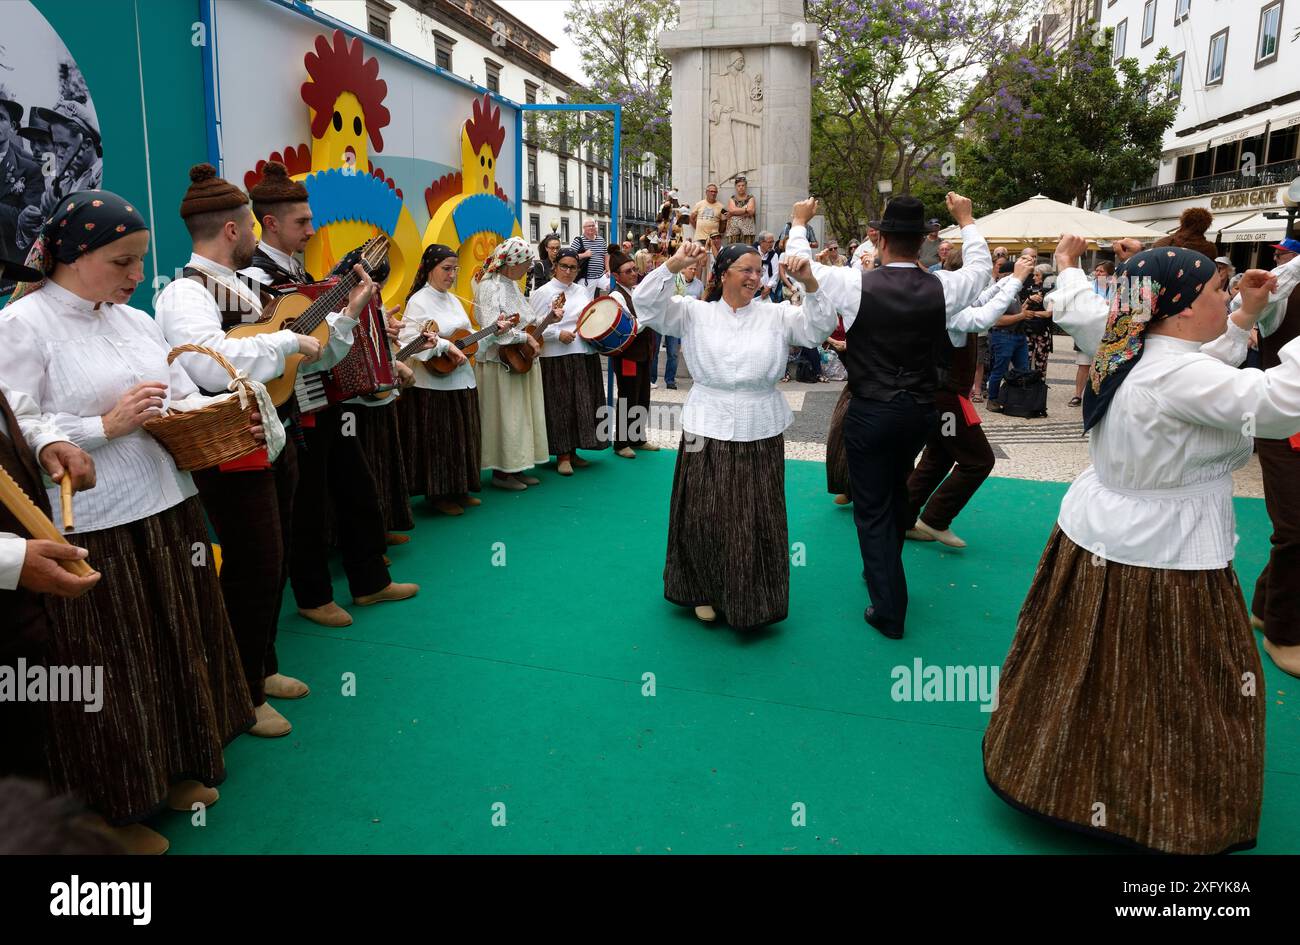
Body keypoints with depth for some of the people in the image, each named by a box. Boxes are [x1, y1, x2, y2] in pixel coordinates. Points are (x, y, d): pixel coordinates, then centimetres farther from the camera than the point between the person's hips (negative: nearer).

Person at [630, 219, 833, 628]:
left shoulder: (775, 314, 5)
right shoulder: (695, 313, 1)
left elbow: (819, 327, -5)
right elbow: (646, 302, -7)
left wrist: (810, 283, -19)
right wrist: (674, 265, -21)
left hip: (762, 436, 1)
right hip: (708, 433, -1)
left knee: (757, 522, 7)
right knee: (706, 518, 7)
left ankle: (754, 599, 25)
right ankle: (705, 591, 28)